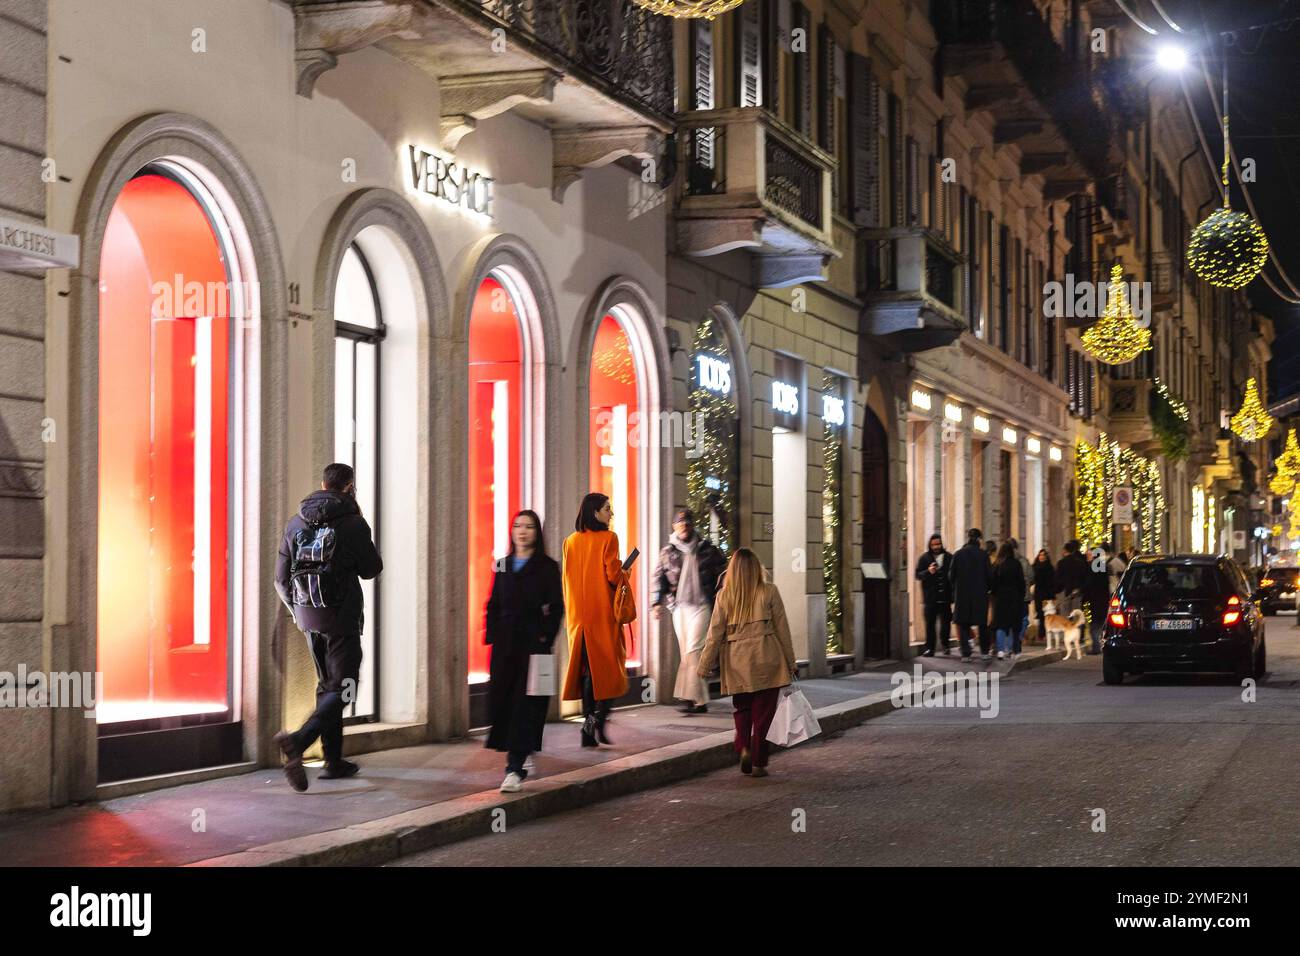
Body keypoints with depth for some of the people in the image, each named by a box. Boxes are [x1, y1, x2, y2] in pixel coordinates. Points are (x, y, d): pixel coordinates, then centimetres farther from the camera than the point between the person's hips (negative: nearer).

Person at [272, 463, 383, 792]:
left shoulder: (296, 523, 6)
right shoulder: (352, 523, -10)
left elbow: (281, 578, 9)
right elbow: (371, 569, 1)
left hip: (308, 617, 6)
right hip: (341, 618, -6)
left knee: (327, 686, 17)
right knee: (342, 689, -4)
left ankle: (334, 761, 19)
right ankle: (298, 741, -25)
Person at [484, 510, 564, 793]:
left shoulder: (547, 567, 0)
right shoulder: (502, 565, 13)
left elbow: (556, 607, -3)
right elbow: (493, 605, 15)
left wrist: (545, 637, -12)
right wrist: (492, 636, 4)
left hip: (533, 642, -5)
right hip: (505, 644, 5)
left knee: (525, 705, -7)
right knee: (500, 702, 4)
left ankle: (515, 769, -9)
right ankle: (522, 756, 25)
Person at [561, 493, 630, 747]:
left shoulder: (570, 541, 7)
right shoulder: (608, 538, -10)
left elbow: (567, 578, 11)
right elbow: (613, 576, -14)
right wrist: (624, 573, 7)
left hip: (578, 615, 5)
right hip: (603, 614, -5)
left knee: (587, 668, 9)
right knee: (608, 665, 3)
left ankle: (589, 731, 8)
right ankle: (598, 716, -17)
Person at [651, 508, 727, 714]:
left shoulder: (706, 549, 3)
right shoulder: (667, 552, 9)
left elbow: (722, 573, 7)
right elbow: (659, 578, 9)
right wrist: (658, 602, -2)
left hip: (701, 605, -4)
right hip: (679, 606, 4)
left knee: (693, 650, -14)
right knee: (686, 653, 5)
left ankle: (691, 697, -16)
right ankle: (701, 700, 12)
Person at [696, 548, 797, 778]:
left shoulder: (724, 596, 1)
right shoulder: (769, 592, -2)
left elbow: (715, 632, 2)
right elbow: (782, 629, 3)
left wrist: (705, 664, 9)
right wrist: (790, 662, 11)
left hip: (737, 663, 2)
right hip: (766, 661, -2)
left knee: (742, 709, 17)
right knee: (763, 712, 5)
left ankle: (744, 748, -4)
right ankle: (758, 763, 7)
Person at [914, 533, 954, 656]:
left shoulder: (949, 558, 5)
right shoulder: (924, 558, 2)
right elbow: (918, 575, 0)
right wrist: (928, 571, -20)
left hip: (945, 596, 1)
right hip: (931, 597, -1)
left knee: (946, 621, 6)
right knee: (930, 623, -1)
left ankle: (945, 644, 25)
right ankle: (929, 648, 4)